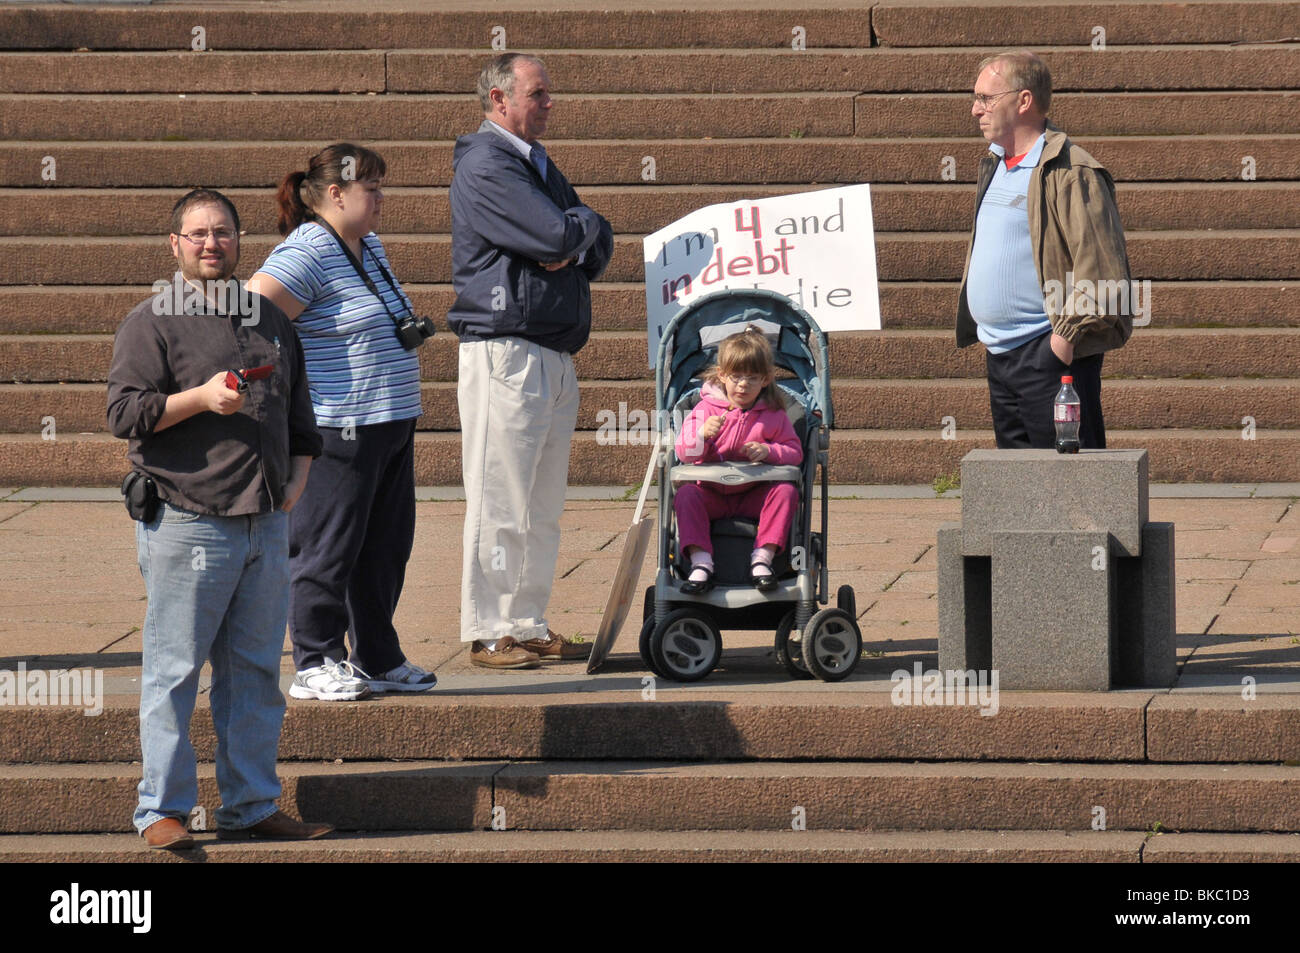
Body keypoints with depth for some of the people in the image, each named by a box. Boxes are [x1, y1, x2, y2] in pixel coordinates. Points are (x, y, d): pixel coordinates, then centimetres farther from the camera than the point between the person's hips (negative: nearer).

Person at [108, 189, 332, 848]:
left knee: (255, 671, 9)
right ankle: (163, 809, 1)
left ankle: (251, 807, 15)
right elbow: (125, 413, -9)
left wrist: (296, 483, 12)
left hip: (267, 523, 6)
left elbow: (299, 416, 25)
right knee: (174, 671, -4)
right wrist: (201, 399, -19)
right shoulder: (150, 323, -1)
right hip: (186, 523, -6)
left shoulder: (271, 322, 17)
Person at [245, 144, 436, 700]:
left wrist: (411, 327, 19)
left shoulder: (369, 249, 16)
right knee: (327, 550, -3)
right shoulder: (305, 255, -15)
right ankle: (315, 666, 4)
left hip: (390, 425, 10)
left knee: (385, 549, 13)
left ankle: (379, 660, 22)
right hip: (337, 433, -10)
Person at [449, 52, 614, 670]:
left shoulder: (538, 165, 20)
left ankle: (528, 626, 16)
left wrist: (573, 248, -5)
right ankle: (488, 634, -2)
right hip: (505, 354, -9)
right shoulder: (486, 166, -10)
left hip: (555, 357, 9)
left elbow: (598, 246, 17)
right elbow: (558, 236, -19)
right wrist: (582, 224, 3)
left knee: (543, 507, 10)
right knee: (499, 501, -6)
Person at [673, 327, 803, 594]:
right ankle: (701, 563, -36)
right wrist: (703, 435, -28)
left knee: (786, 492, -25)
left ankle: (763, 558, -28)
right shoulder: (706, 409, 1)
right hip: (712, 494, 0)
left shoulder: (773, 415, 3)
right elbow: (684, 453, -5)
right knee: (685, 495, -28)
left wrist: (768, 451, -20)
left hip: (754, 496, 0)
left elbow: (795, 451, 1)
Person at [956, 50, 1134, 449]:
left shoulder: (1070, 172, -14)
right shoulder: (995, 166, 16)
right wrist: (970, 323, 19)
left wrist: (1068, 335, -20)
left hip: (1050, 354, -9)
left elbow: (1100, 269, -18)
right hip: (999, 354, 10)